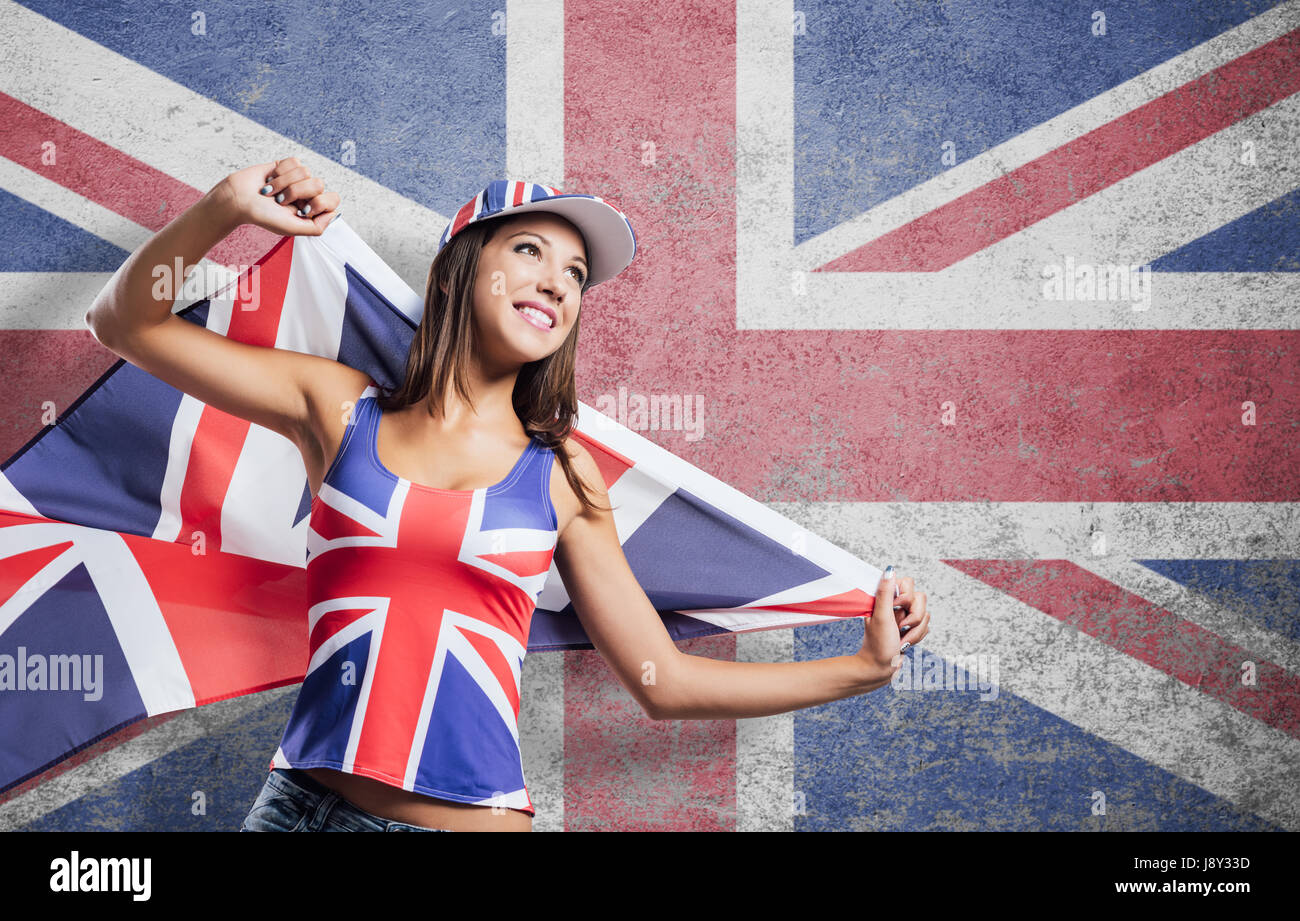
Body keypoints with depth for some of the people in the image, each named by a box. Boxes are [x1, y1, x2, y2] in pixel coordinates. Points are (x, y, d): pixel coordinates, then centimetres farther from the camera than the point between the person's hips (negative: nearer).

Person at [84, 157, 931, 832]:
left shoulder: (559, 475, 6)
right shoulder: (342, 409, 5)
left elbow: (665, 681, 9)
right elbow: (126, 322, 6)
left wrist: (864, 667, 7)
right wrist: (225, 210, -9)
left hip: (479, 814, 0)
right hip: (307, 806, 0)